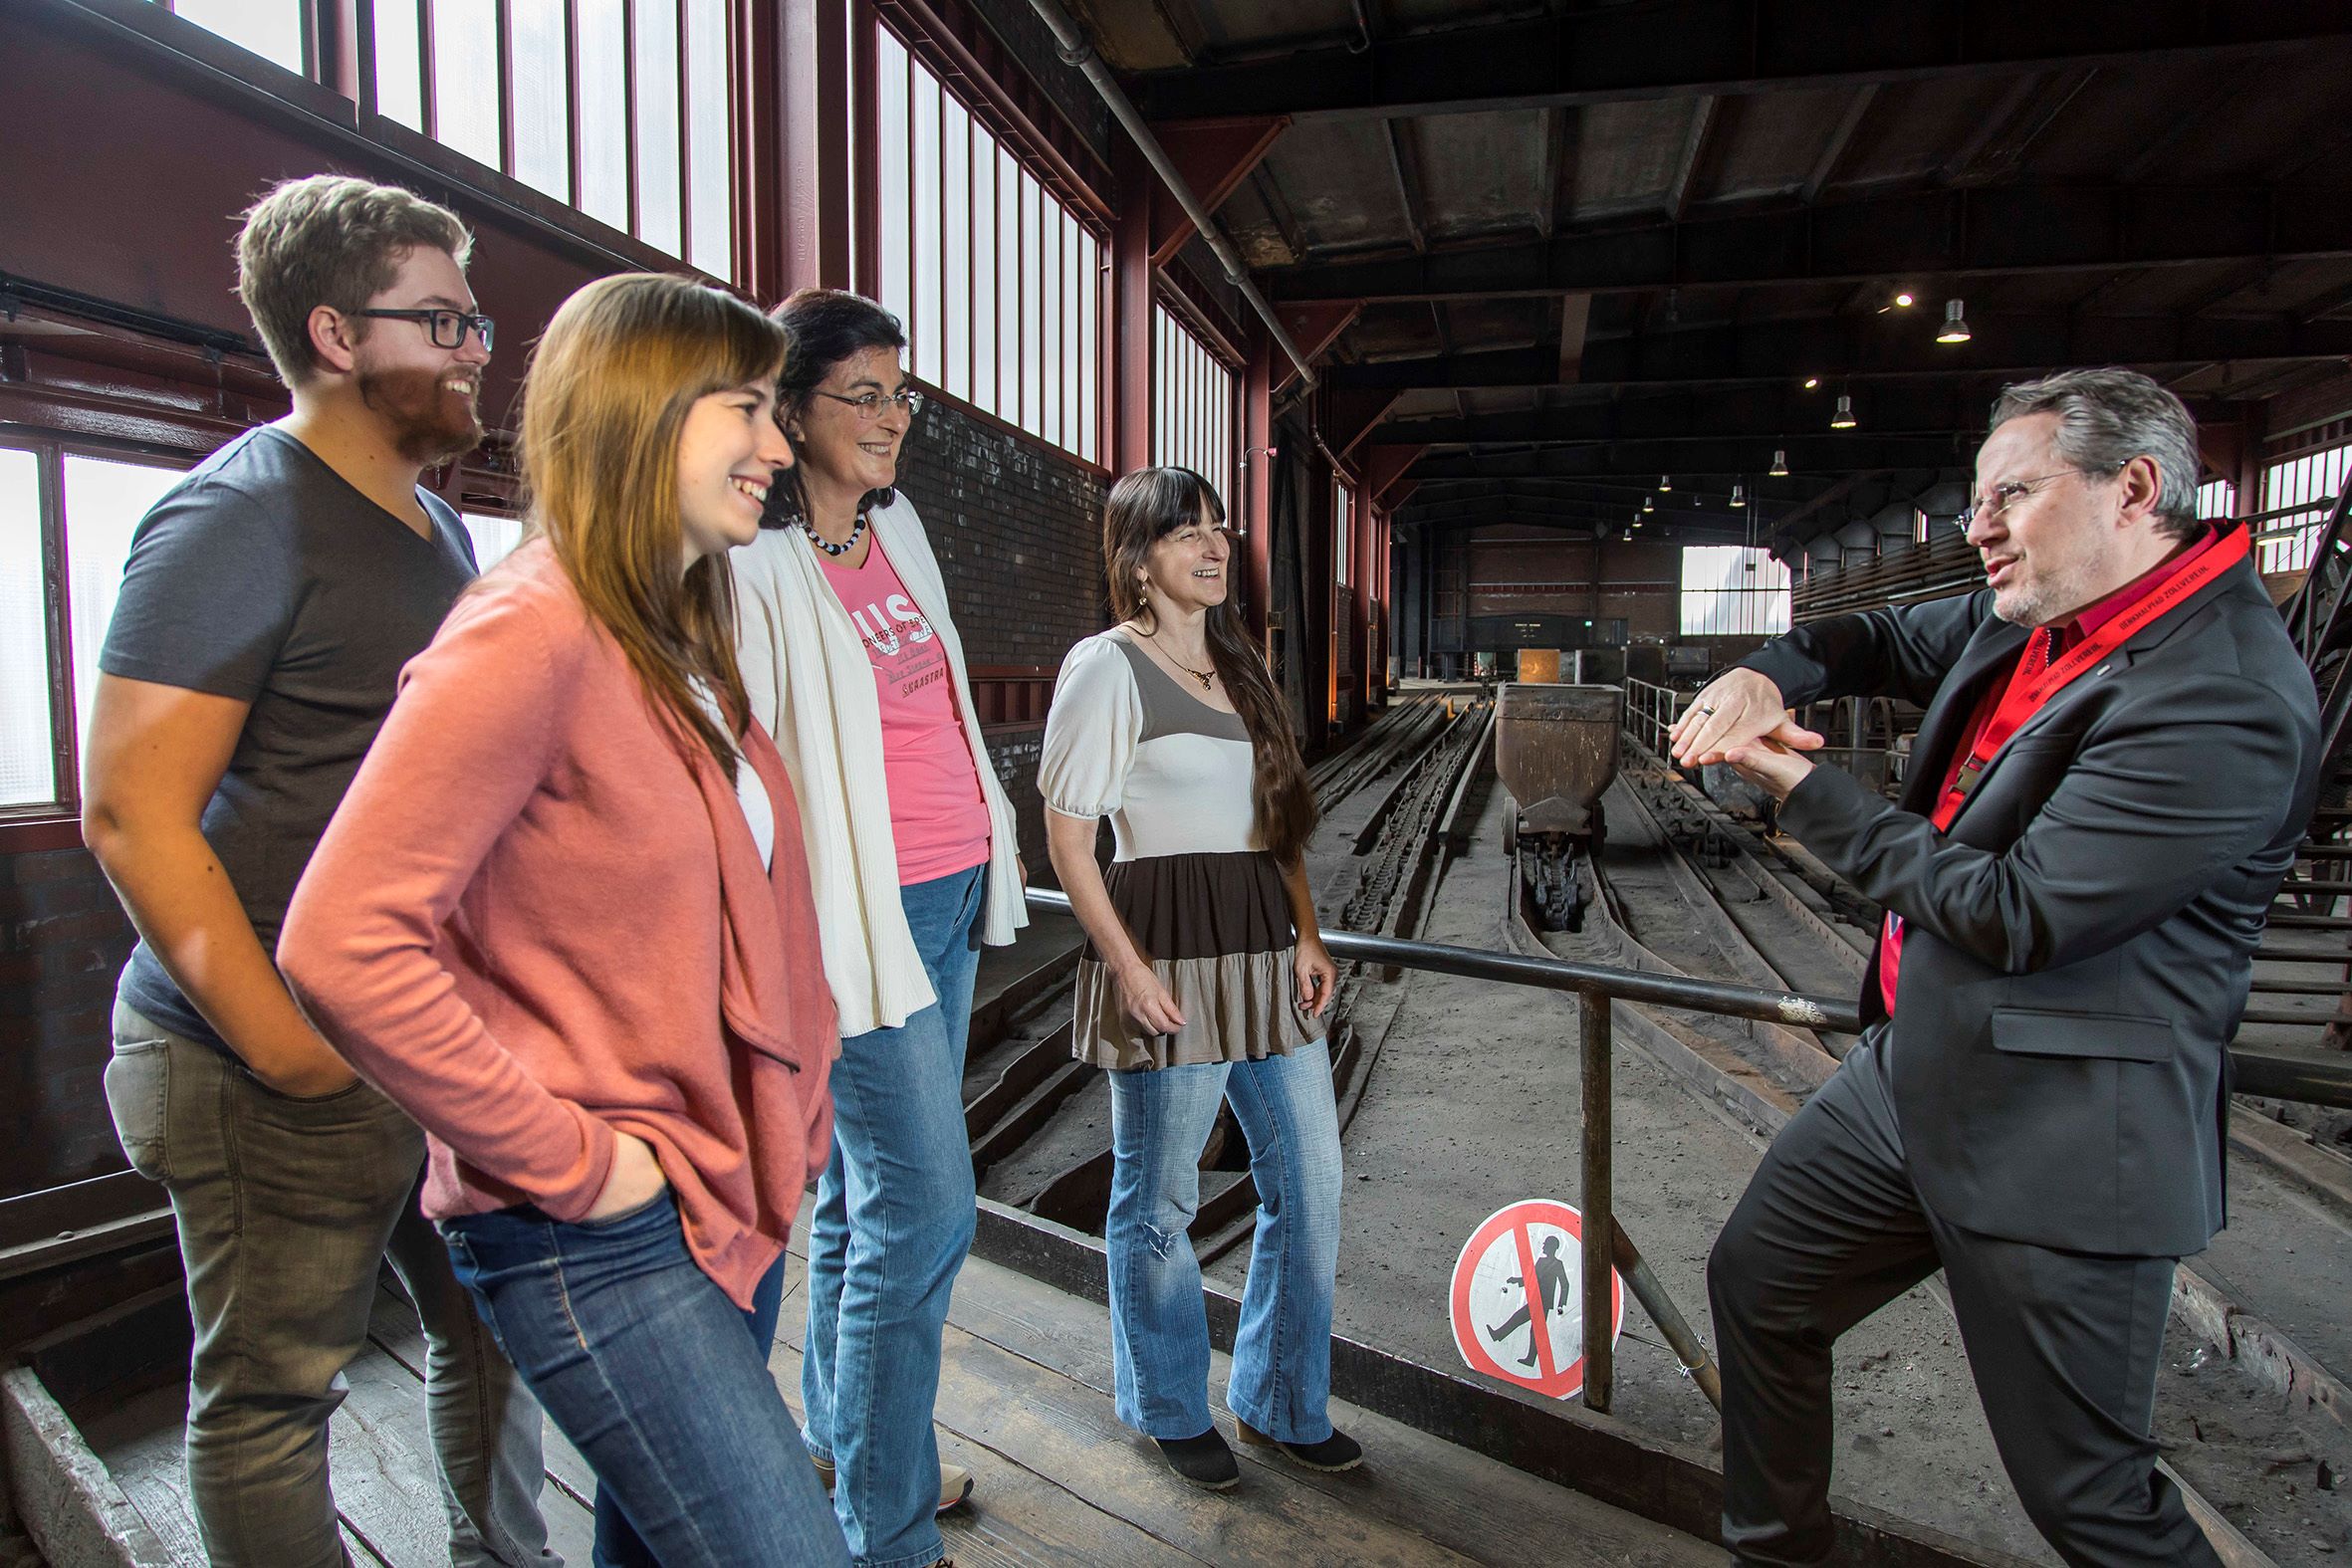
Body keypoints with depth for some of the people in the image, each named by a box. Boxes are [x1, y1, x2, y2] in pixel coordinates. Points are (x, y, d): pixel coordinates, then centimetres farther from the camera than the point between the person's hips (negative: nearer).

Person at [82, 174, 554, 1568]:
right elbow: (132, 813, -18)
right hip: (284, 1059, -8)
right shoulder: (238, 515, -13)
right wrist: (287, 1046, -20)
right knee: (274, 1394, 10)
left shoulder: (438, 525, 13)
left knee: (492, 1325, 19)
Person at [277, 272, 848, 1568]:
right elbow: (343, 947, -24)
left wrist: (783, 1122, 10)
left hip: (720, 1199, 8)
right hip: (595, 1239, -8)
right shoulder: (532, 635, -19)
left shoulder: (680, 645, 9)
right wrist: (567, 1161, -18)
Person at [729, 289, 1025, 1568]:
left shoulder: (895, 527, 13)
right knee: (923, 1210, -3)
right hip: (861, 918, -8)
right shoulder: (752, 564, -12)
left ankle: (838, 1437, 37)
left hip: (949, 898, 8)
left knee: (867, 1194, 18)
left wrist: (992, 831, 23)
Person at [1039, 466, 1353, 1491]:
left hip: (1266, 952, 8)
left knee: (1309, 1184, 12)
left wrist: (1307, 938, 7)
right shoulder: (1107, 666, -6)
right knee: (1158, 1199, 8)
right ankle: (1170, 1411, 32)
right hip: (1169, 956, -7)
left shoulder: (1237, 666, 16)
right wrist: (1126, 966, -16)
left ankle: (1281, 1403, 33)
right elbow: (1067, 836, -9)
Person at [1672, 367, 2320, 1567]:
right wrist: (1768, 676, -3)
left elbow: (2015, 913, -26)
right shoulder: (2026, 620, 4)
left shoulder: (2227, 699, -23)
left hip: (2058, 1147, -9)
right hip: (1911, 1075, 9)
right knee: (1756, 1284, 20)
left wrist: (1807, 791, -17)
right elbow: (1881, 640, 21)